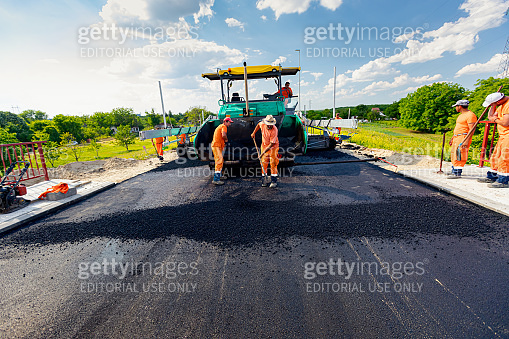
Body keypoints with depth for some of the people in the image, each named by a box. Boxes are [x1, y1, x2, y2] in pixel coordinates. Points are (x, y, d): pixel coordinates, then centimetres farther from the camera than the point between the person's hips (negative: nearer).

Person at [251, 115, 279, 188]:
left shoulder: (274, 130, -29)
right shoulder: (262, 124, -14)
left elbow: (272, 144, -28)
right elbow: (258, 125, 14)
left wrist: (264, 152, -30)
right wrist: (254, 133, 11)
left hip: (273, 146, -4)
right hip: (264, 145, 5)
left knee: (273, 163, -7)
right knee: (263, 162, 4)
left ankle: (274, 181, 0)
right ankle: (263, 180, 13)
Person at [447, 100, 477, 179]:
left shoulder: (470, 115, -11)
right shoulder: (461, 115, 19)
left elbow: (471, 129, -18)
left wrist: (467, 141, -25)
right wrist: (452, 138, 24)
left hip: (464, 138, -10)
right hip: (456, 138, 10)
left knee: (459, 156, -12)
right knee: (454, 155, 11)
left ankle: (458, 173, -11)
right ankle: (454, 171, 18)